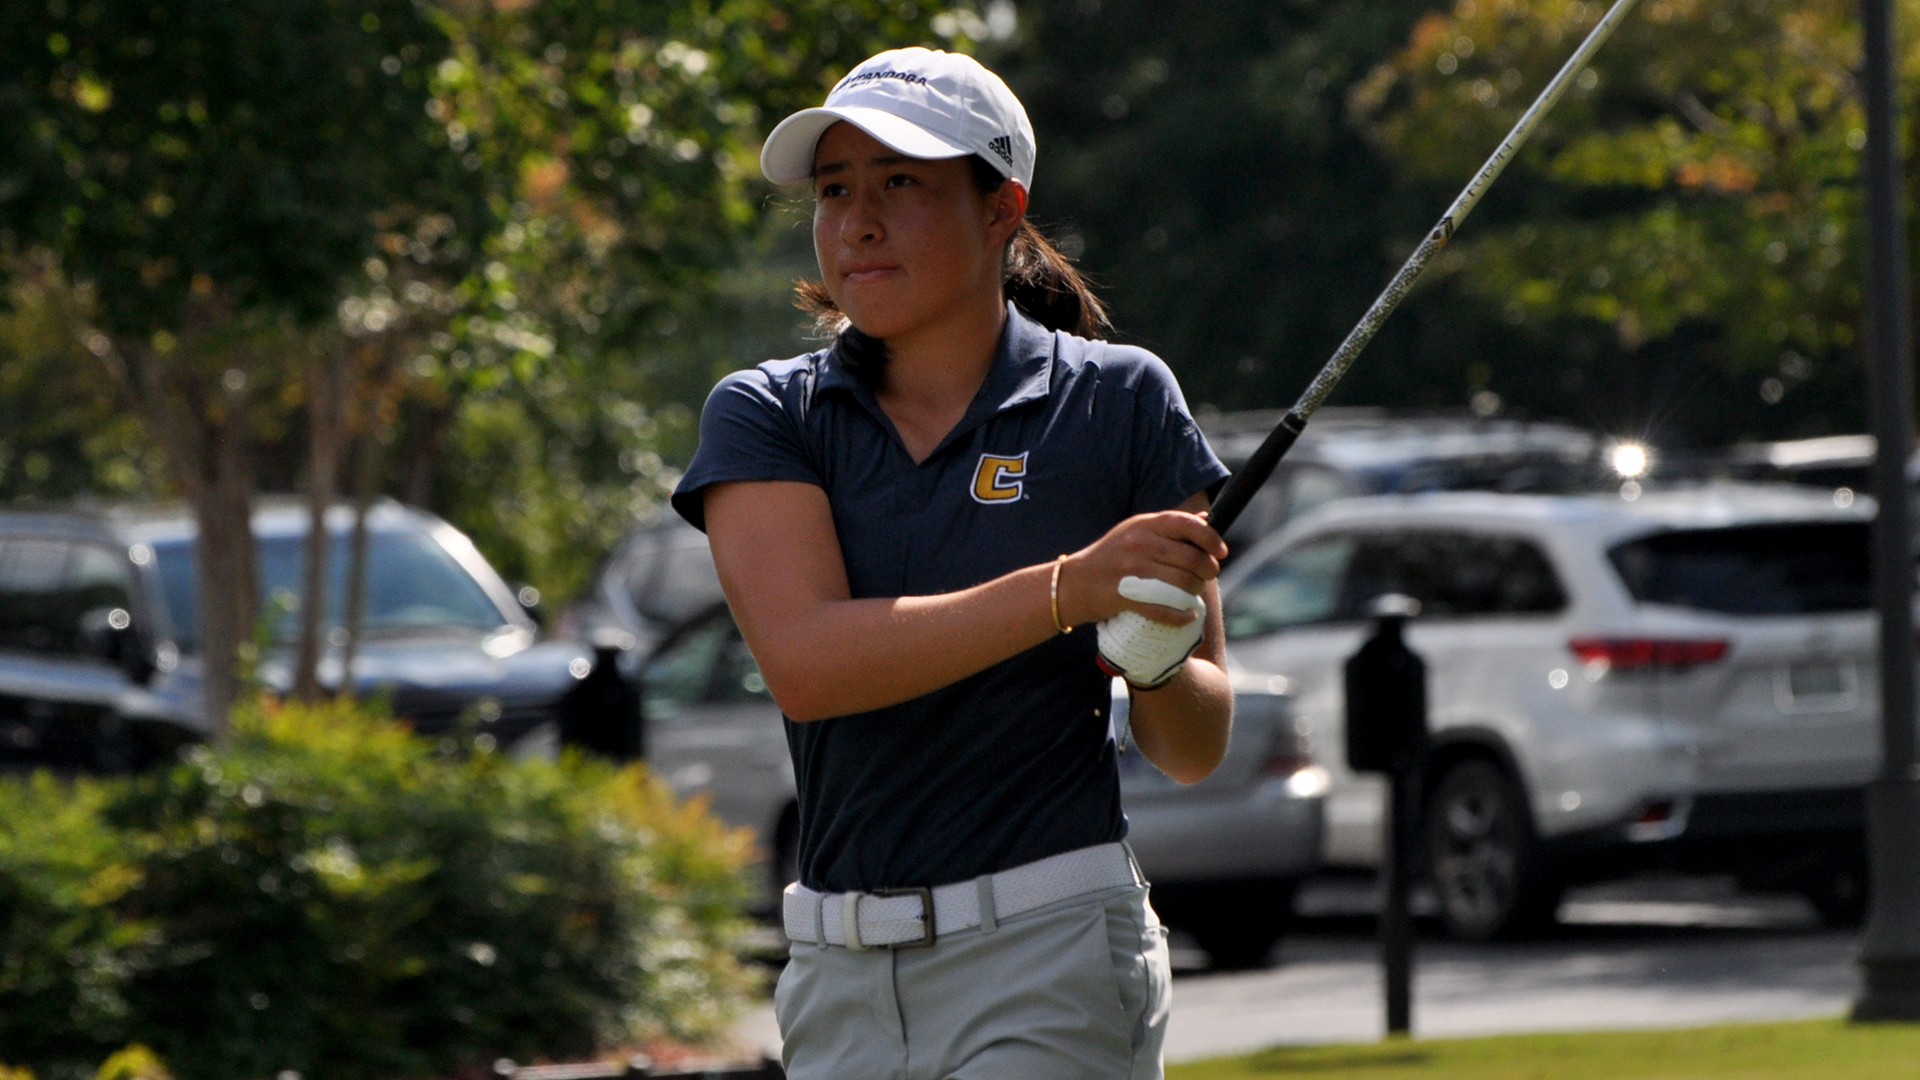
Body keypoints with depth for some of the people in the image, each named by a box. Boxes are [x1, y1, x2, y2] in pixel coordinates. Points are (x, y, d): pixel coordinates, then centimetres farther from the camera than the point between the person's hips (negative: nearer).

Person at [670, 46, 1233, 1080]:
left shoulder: (1119, 402, 1)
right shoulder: (764, 415, 4)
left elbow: (1194, 751, 3)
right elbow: (804, 662, -15)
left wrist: (1160, 663, -20)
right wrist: (1069, 590, -25)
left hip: (1052, 963, -3)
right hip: (841, 981, 4)